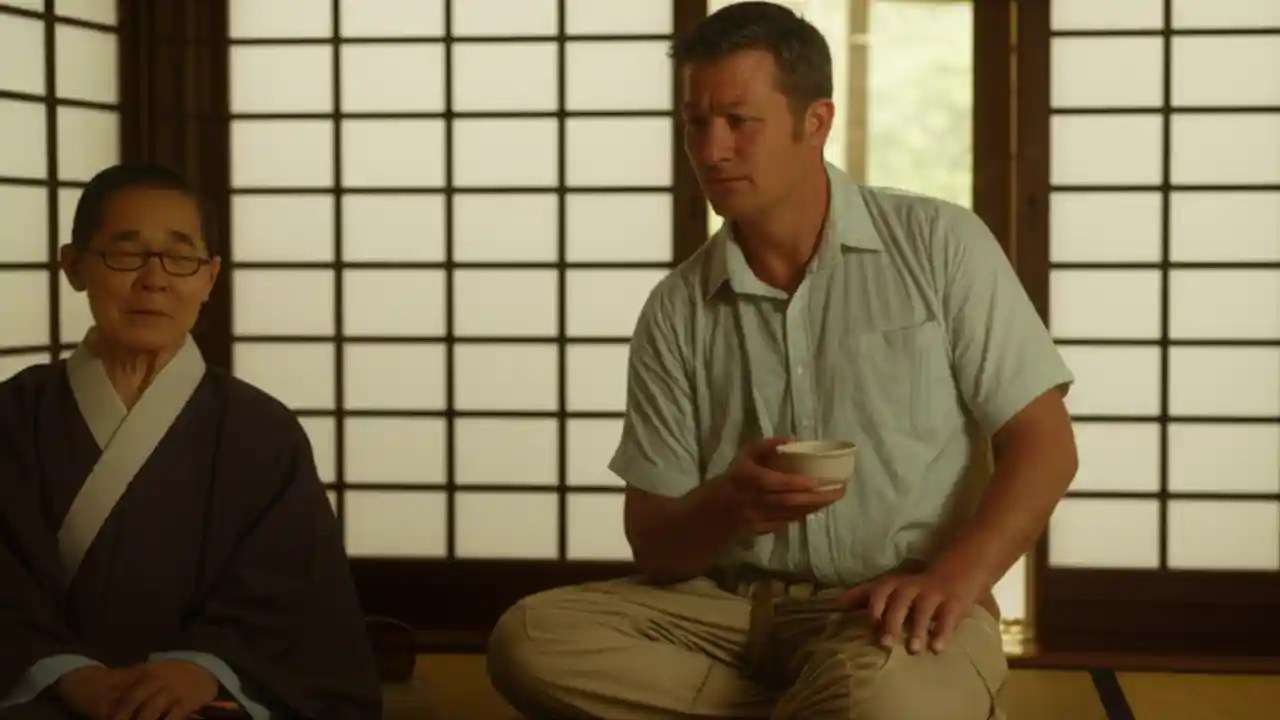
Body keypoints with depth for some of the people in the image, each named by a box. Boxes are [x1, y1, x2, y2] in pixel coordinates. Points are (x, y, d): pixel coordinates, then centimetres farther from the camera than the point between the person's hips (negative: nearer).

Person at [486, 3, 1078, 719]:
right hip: (731, 608, 5)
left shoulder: (939, 245, 0)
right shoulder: (677, 312, 7)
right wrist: (727, 506, -19)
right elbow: (654, 545, 6)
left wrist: (953, 579, -19)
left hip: (895, 611, -5)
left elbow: (1044, 444, -1)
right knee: (530, 639, -22)